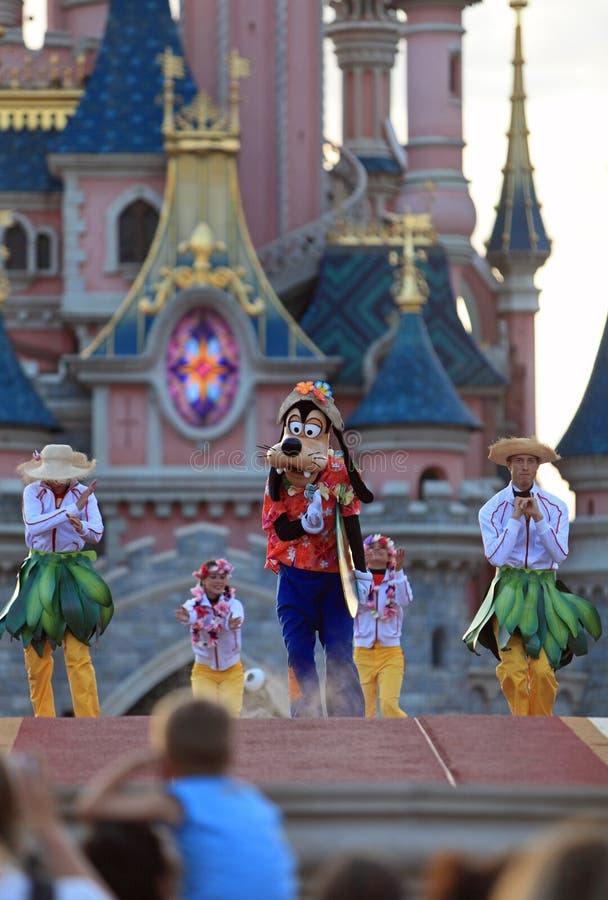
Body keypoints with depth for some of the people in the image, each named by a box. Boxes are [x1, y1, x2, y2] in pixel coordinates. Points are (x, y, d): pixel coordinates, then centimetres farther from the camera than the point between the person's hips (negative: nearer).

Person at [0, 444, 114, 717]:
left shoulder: (84, 493, 0)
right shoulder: (33, 492, -1)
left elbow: (96, 533, -12)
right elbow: (34, 524, -19)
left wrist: (81, 527, -34)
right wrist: (73, 508, -21)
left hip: (73, 572, -1)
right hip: (40, 571, 1)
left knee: (78, 654, -9)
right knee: (36, 653, 3)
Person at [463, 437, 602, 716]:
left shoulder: (555, 508, 5)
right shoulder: (492, 510, 2)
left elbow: (560, 554, -4)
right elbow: (496, 556, -9)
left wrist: (538, 518, -13)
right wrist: (515, 518, -12)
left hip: (544, 590, 1)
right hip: (509, 588, -1)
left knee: (543, 670, -12)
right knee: (513, 669, -15)